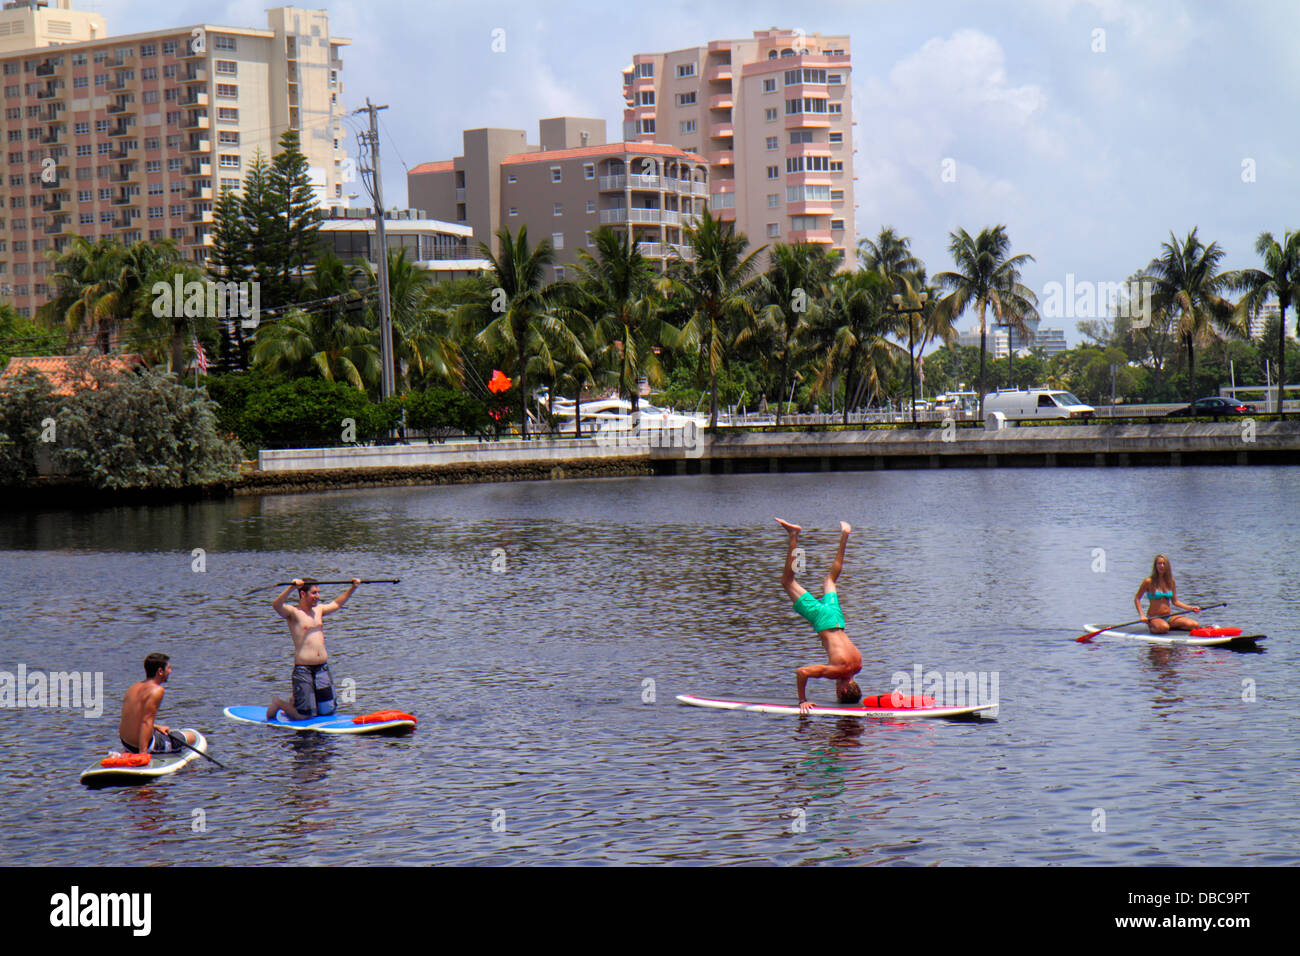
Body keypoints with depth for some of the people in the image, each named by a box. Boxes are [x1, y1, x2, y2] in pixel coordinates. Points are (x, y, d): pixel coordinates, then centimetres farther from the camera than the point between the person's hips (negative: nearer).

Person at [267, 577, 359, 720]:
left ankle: (297, 701, 35)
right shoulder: (293, 612, -7)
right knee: (304, 716, -6)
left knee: (327, 711, 10)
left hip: (323, 669, 7)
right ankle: (278, 704, 21)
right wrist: (291, 588, -40)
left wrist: (352, 588, 29)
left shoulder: (318, 610, 15)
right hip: (303, 670, -7)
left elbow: (336, 604, 33)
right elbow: (276, 605, -28)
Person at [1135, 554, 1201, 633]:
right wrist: (1142, 615, -12)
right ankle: (1153, 628, -8)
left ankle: (1171, 627, 4)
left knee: (1194, 625, -13)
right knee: (1163, 628, -41)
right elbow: (1137, 598, 0)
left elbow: (1175, 601, 14)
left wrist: (1190, 608, 1)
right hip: (1154, 618, -6)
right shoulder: (1149, 581, -5)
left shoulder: (1170, 581, 8)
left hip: (1168, 617, 6)